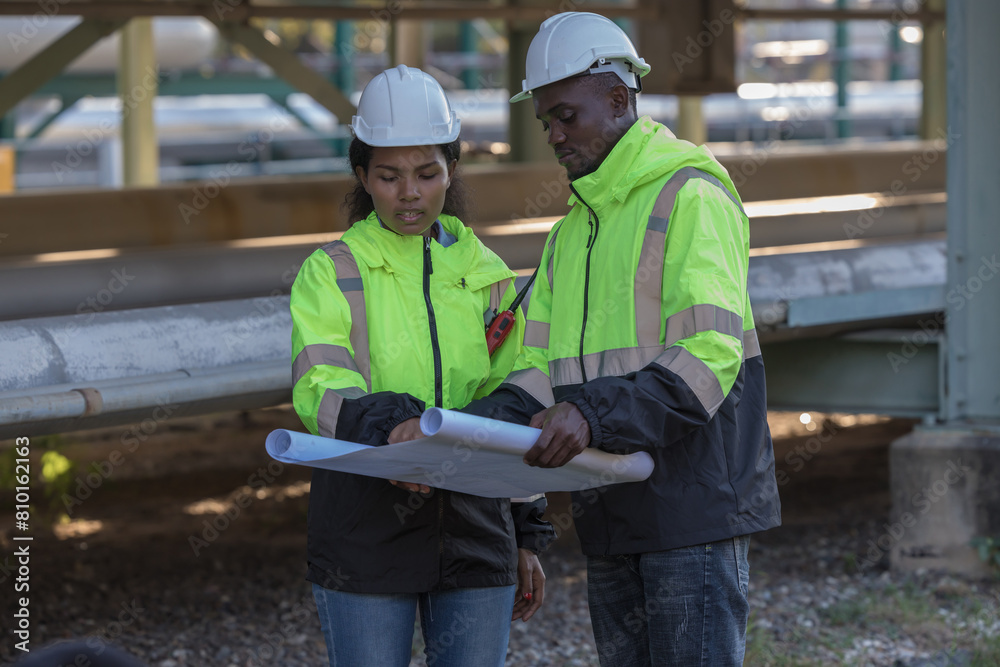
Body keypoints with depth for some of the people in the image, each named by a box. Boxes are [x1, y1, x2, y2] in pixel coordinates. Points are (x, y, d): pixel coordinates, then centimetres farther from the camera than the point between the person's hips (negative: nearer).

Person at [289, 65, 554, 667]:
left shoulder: (487, 277, 12)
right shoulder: (331, 273, 2)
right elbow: (318, 390, -13)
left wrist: (527, 538, 16)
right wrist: (389, 425, -33)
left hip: (475, 538, 3)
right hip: (365, 540, -3)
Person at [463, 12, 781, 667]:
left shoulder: (691, 199, -7)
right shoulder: (571, 232, 20)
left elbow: (709, 356, -18)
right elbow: (540, 369, 13)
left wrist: (595, 415, -30)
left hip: (694, 506, -8)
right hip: (612, 515, 8)